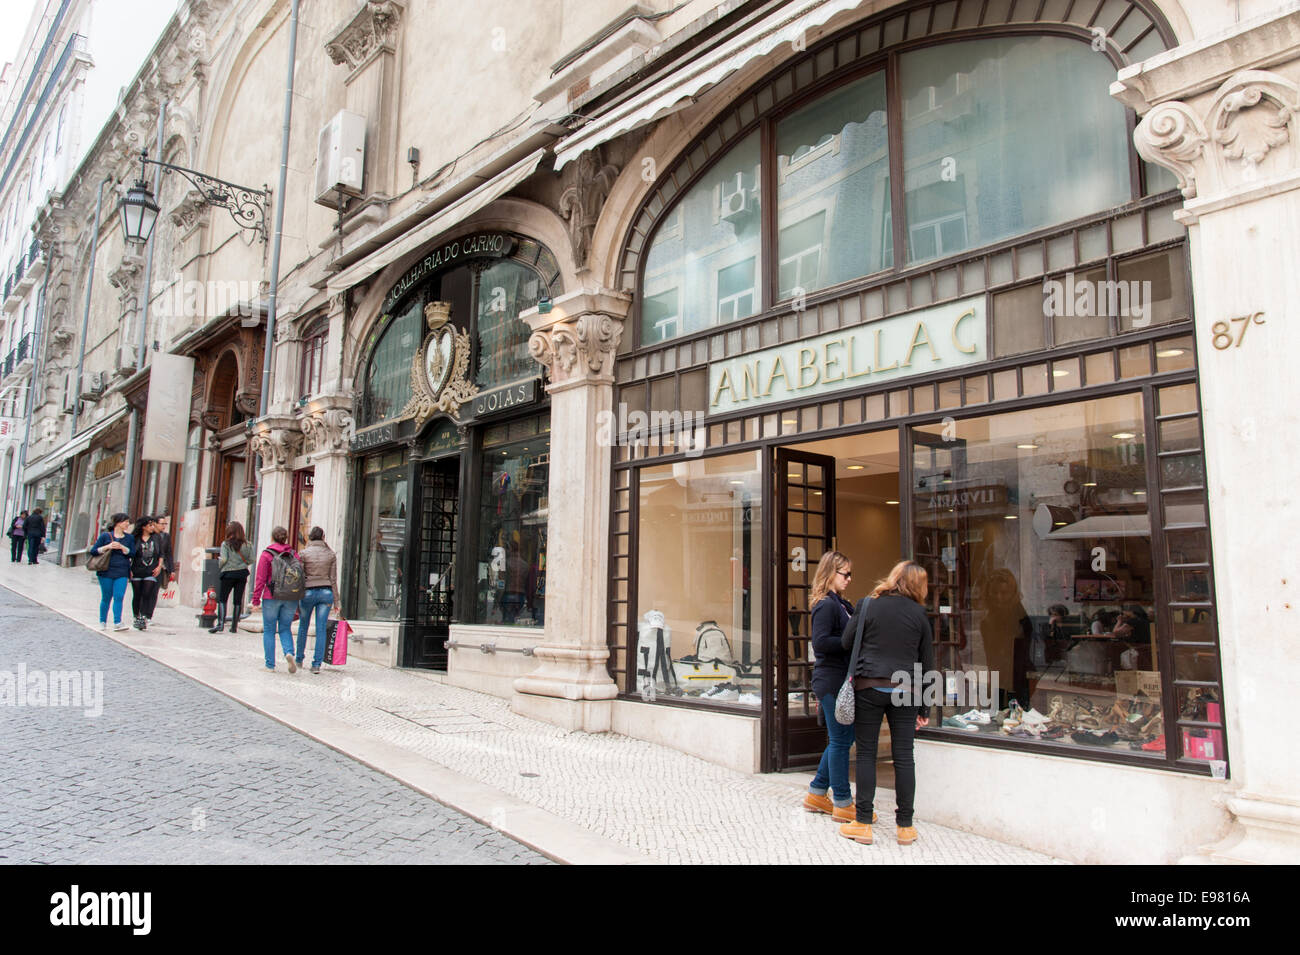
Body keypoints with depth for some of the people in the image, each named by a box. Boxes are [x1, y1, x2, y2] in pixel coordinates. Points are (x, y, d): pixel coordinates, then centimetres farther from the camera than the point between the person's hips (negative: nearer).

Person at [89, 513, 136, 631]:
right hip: (106, 572, -1)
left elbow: (132, 553, 2)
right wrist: (107, 547, -13)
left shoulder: (129, 538, 10)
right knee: (106, 598, 5)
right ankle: (103, 622, 20)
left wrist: (121, 547, -12)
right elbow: (93, 550, 0)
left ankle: (117, 623, -14)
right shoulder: (105, 536, 2)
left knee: (119, 597, -10)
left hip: (122, 573, 1)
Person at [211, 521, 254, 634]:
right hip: (242, 574, 3)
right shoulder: (247, 544, 3)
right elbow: (251, 560, 2)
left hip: (228, 573, -3)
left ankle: (220, 623, -10)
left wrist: (220, 567, 7)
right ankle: (234, 626, 10)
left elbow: (224, 559, -12)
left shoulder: (225, 544, -6)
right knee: (238, 601, 7)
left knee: (222, 599, 3)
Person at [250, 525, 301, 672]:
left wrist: (256, 598, -2)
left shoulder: (266, 555, -4)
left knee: (269, 631, 8)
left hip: (271, 597, -3)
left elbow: (260, 579, -7)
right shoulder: (293, 554, 6)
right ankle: (289, 653, -13)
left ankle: (270, 664, 8)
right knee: (285, 629, 13)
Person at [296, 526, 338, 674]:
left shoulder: (304, 553, -3)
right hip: (326, 591, 1)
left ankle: (299, 659, 29)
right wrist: (336, 601, 7)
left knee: (303, 626, 17)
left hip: (308, 592, -1)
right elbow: (333, 579, 3)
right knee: (321, 629, 1)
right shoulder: (330, 554, 3)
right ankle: (317, 664, -2)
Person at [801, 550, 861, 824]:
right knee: (840, 740, -2)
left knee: (843, 738, 16)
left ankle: (817, 794, 27)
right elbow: (821, 642, -23)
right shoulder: (826, 605, -14)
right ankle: (842, 804, 9)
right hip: (831, 681, -10)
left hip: (841, 681, 10)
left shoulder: (841, 604, 16)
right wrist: (853, 641, -20)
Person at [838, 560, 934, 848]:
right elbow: (927, 662, 7)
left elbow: (846, 642, 2)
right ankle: (905, 826, 14)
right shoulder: (919, 614, 3)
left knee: (866, 753, 6)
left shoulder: (868, 606, -2)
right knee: (903, 756, 7)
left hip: (869, 686, -1)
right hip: (905, 689, 1)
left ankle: (863, 823, 8)